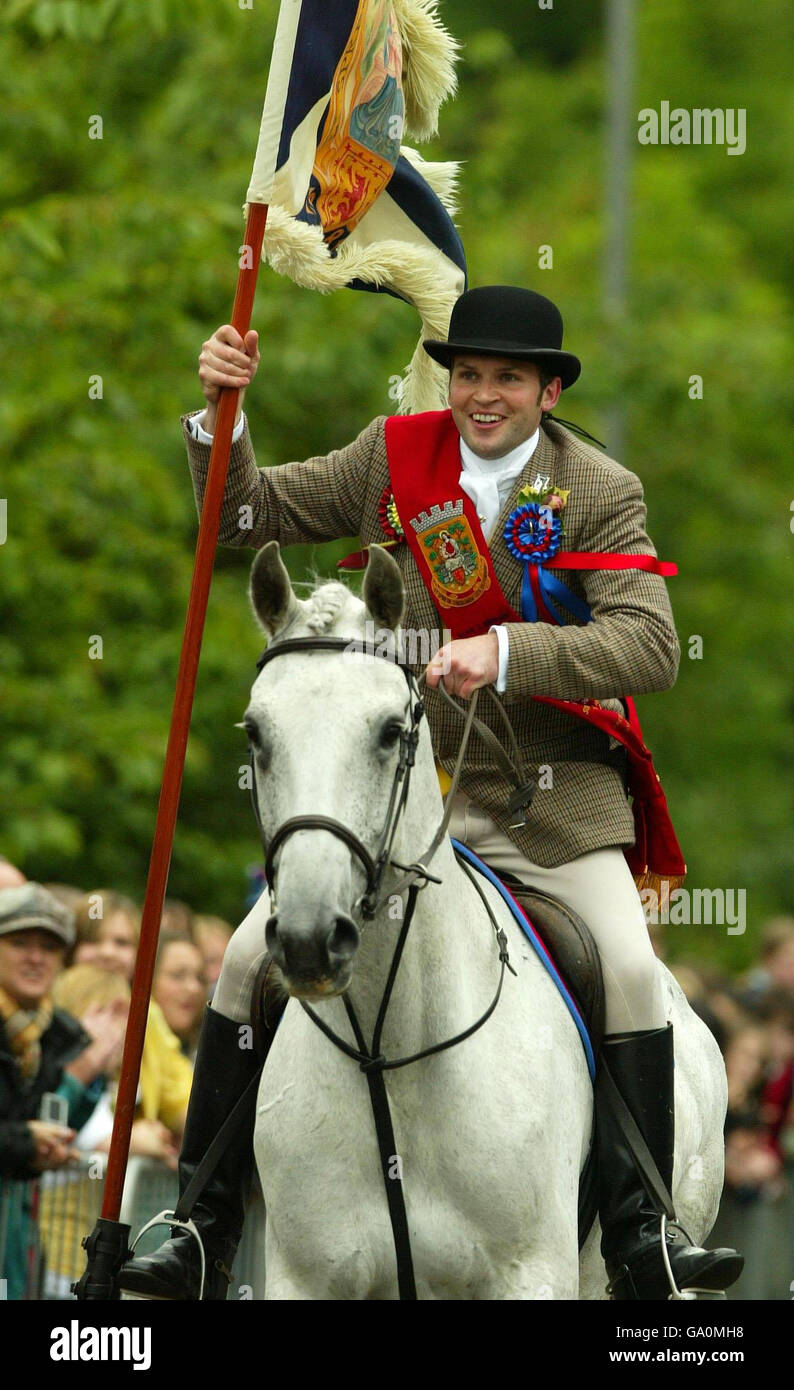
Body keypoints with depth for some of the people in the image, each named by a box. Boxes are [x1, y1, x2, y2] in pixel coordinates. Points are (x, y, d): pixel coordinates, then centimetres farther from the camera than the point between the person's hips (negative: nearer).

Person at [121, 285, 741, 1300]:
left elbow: (651, 648, -17)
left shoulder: (603, 492, -4)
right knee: (252, 959, -9)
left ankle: (640, 1237, -13)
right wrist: (221, 413, -5)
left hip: (549, 800, -2)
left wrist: (507, 653, -29)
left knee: (630, 971, -23)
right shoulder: (393, 457, 5)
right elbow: (246, 516, 14)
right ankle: (203, 1231, 0)